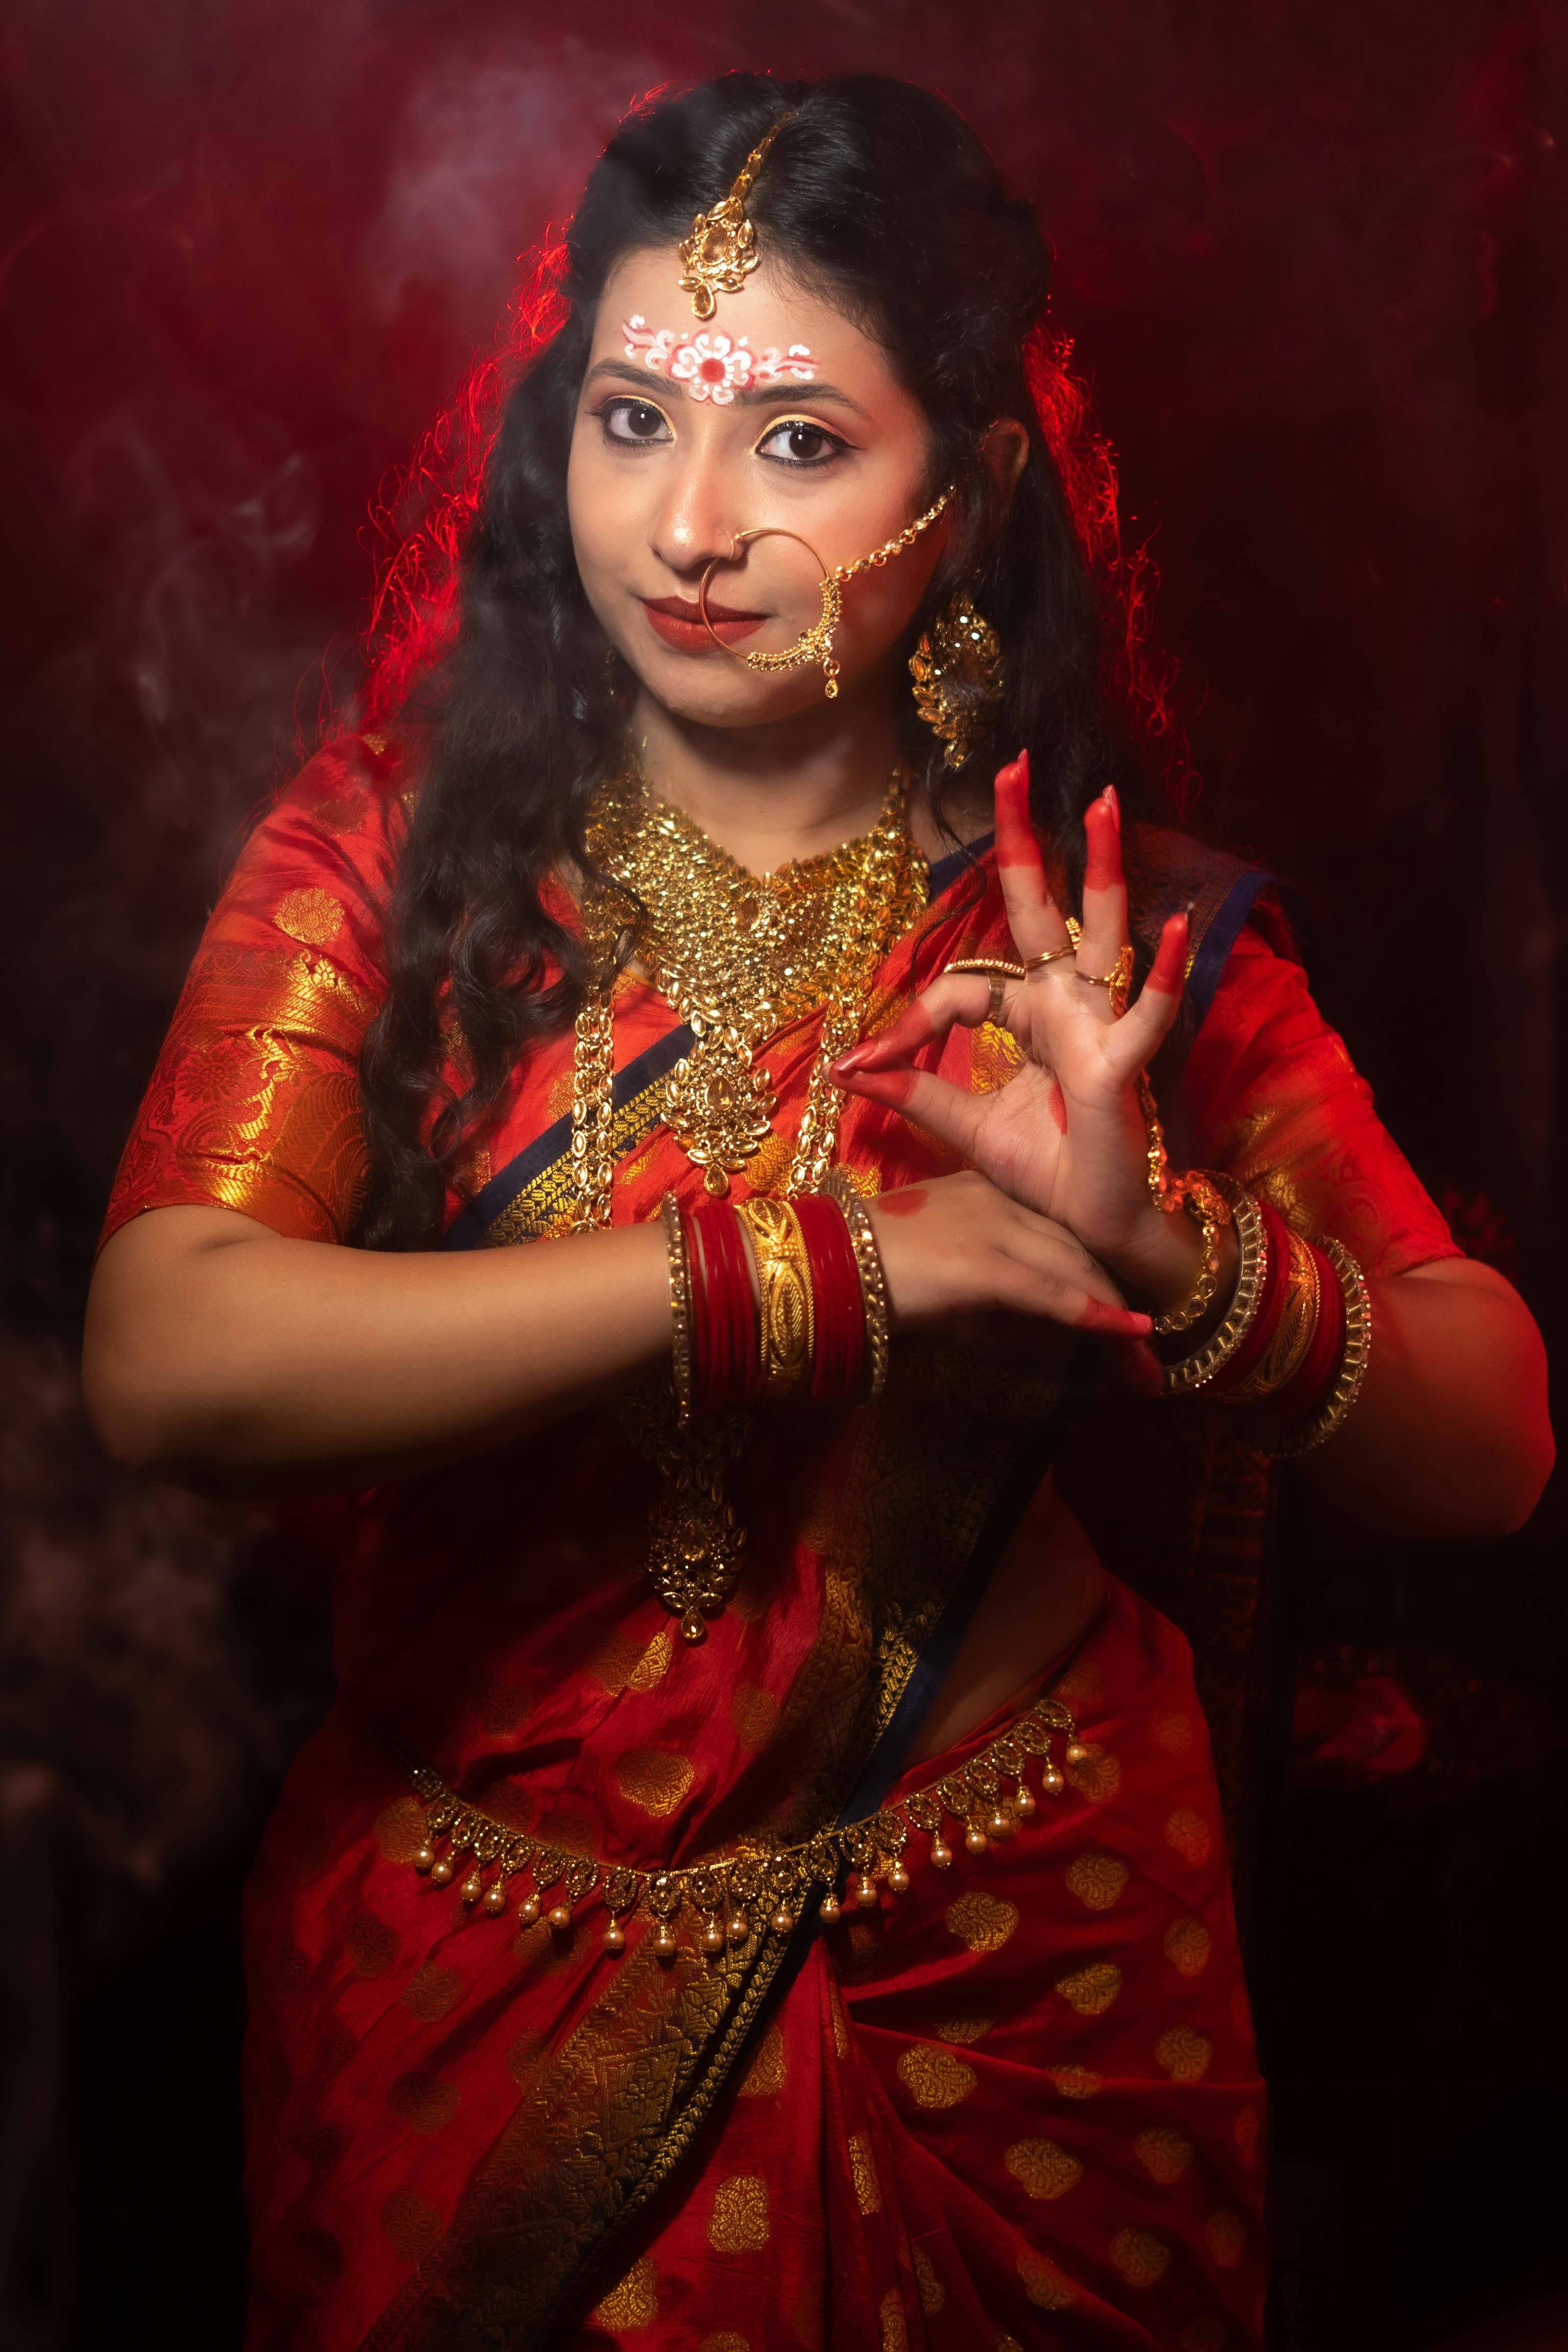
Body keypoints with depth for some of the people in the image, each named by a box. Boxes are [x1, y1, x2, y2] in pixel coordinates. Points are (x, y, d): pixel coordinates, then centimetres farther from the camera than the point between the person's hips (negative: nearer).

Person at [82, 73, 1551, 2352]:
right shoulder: (394, 841, -10)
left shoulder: (1112, 935, -8)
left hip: (1012, 1979, 1)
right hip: (485, 1988, 0)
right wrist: (816, 1267, -27)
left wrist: (1163, 1246, -29)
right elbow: (168, 1365, -24)